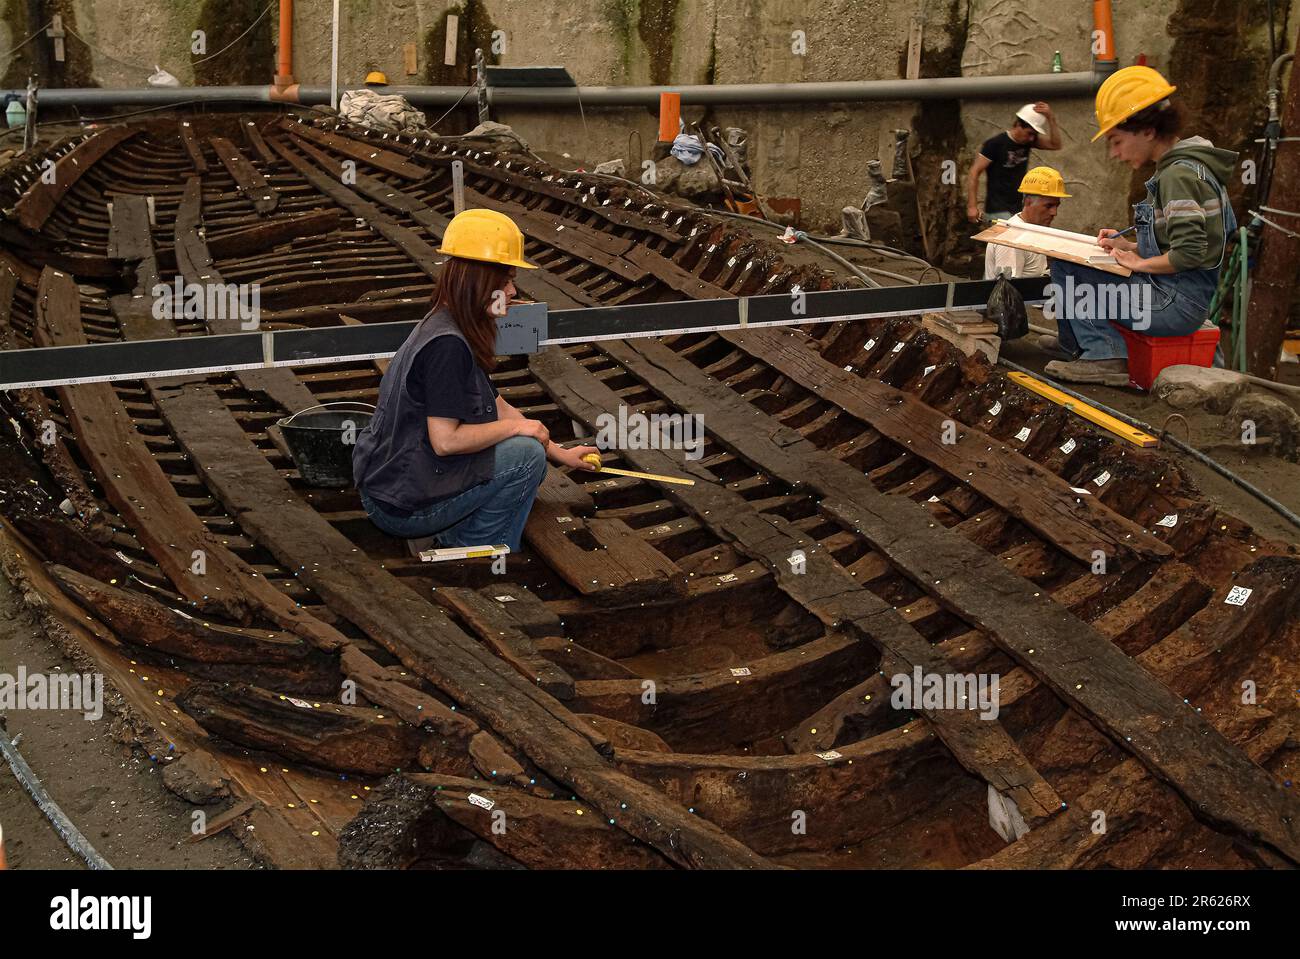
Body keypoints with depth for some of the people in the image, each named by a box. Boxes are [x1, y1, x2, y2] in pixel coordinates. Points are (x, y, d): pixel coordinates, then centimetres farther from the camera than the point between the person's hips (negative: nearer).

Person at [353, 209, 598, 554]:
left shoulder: (444, 328, 10)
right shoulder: (447, 344, -22)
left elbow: (498, 409, 16)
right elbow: (446, 440, -26)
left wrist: (560, 454, 18)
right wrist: (517, 426, -12)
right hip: (404, 507, -10)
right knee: (527, 454, -7)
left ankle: (446, 539, 14)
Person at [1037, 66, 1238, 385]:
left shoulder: (1179, 175, -19)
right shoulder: (1181, 168, 13)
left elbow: (1189, 253, -27)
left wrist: (1139, 263, -11)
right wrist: (1129, 247, 10)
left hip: (1176, 304, -10)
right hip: (1175, 297, 10)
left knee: (1066, 270, -10)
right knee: (1067, 261, 15)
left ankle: (1103, 356, -8)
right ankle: (1076, 343, 26)